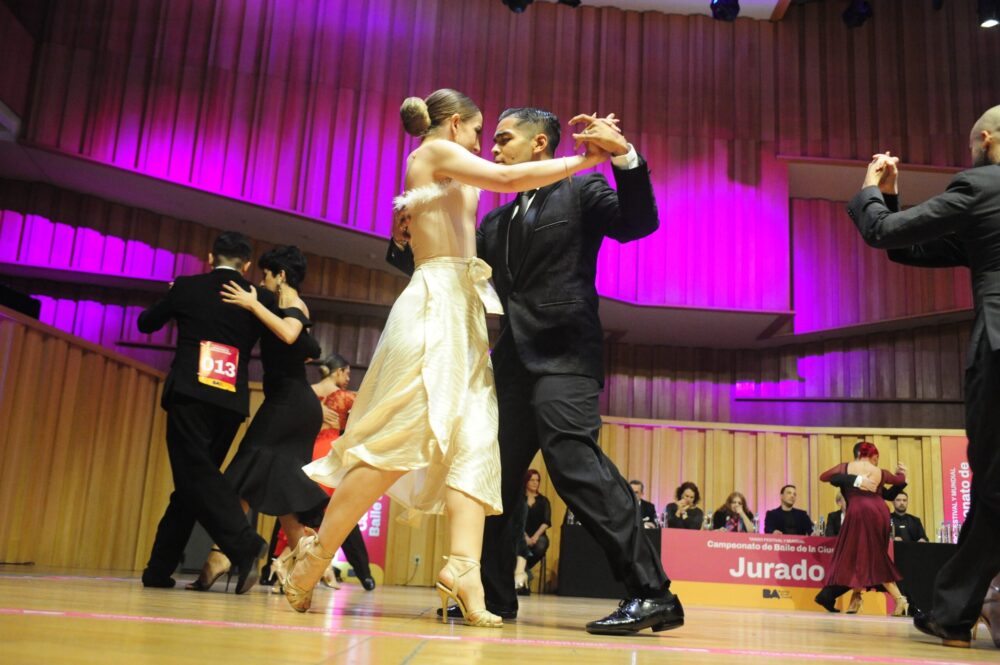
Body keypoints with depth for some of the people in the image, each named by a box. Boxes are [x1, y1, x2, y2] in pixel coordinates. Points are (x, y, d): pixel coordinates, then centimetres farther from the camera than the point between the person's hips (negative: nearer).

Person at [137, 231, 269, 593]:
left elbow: (146, 323, 22)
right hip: (231, 403, 3)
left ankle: (244, 543, -33)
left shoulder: (186, 287, 8)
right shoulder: (258, 300, 11)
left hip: (189, 396, -3)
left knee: (195, 475, -11)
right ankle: (160, 568, 17)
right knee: (195, 482, 13)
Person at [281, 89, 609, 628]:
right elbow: (508, 178, -10)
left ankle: (463, 570, -18)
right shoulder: (435, 151, 2)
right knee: (406, 436, -14)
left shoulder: (438, 172, 28)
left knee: (473, 440, -6)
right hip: (436, 305, -10)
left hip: (459, 312, 10)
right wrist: (584, 159, -4)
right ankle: (312, 561, -8)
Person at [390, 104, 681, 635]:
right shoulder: (495, 222, 23)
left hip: (563, 353, -7)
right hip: (514, 360, 8)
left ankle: (652, 593, -21)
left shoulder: (582, 190, 6)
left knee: (572, 457, -24)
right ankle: (494, 596, 18)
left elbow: (639, 224, -10)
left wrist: (624, 155, -24)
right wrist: (405, 243, 8)